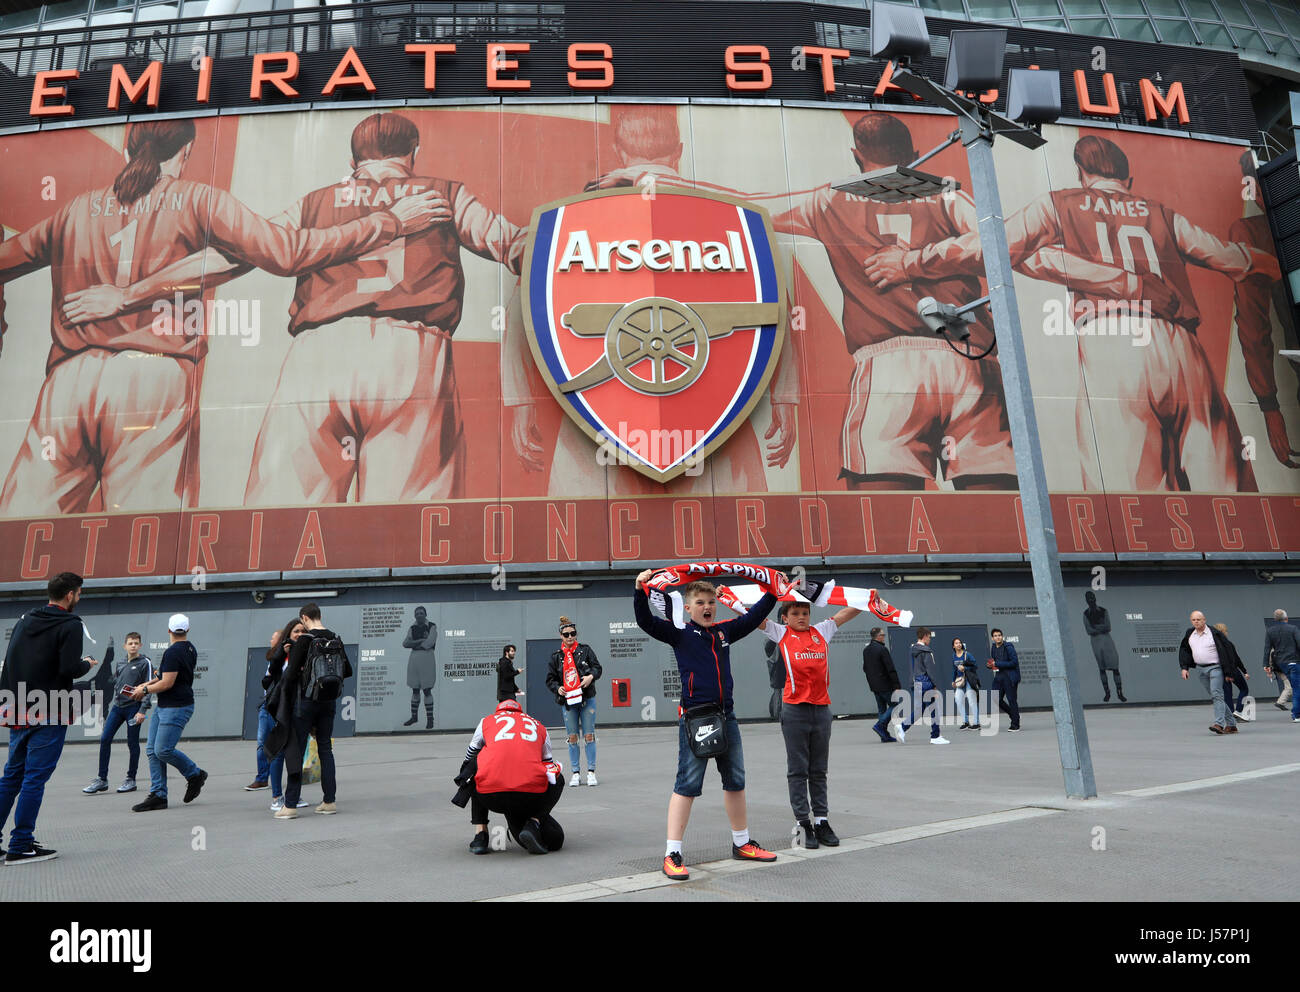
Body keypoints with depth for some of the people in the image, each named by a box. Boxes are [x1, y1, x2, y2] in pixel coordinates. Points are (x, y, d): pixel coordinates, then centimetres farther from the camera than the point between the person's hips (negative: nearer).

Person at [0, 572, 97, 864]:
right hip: (49, 715, -7)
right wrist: (86, 664, 1)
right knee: (35, 778, -2)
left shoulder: (25, 620, 12)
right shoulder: (70, 625, -11)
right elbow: (70, 669, -20)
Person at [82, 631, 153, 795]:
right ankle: (102, 780, 6)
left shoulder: (145, 663, -5)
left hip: (133, 707, -6)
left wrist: (142, 711, -15)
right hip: (117, 707, 6)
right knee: (104, 739, -2)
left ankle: (131, 780, 11)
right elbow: (116, 685, 23)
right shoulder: (121, 665, 14)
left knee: (132, 743, 1)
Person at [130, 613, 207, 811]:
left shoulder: (173, 652, -17)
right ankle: (158, 795, 7)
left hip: (176, 708, -10)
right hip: (163, 707, 10)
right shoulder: (190, 650, 13)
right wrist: (150, 683, 16)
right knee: (152, 750, 6)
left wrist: (145, 690, -4)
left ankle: (195, 775, 10)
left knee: (163, 750, -10)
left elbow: (167, 683, -19)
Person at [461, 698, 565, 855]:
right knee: (557, 779, 32)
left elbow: (467, 761, 39)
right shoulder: (538, 726, 29)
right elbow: (548, 766, 38)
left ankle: (480, 833, 24)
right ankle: (534, 823, 5)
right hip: (531, 797, 0)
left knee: (473, 766, 33)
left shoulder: (487, 721, 27)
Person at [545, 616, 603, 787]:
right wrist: (557, 688, -10)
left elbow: (597, 667, 4)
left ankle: (591, 772, 8)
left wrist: (591, 676, -17)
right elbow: (550, 678, 9)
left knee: (589, 736, -1)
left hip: (586, 699, -1)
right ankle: (576, 774, 12)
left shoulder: (585, 650, 4)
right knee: (572, 737, 3)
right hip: (567, 701, 1)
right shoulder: (555, 656, 7)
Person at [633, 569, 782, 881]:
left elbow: (755, 615, 23)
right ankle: (672, 854, 2)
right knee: (687, 785, -5)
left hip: (726, 715, 6)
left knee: (735, 781, 15)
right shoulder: (679, 633, -2)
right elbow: (646, 621, -14)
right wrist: (640, 590, -27)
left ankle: (742, 843, 31)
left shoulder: (725, 631, 11)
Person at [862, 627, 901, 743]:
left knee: (881, 708, 11)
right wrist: (897, 686, -15)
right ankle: (880, 725, -9)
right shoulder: (882, 649, -16)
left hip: (874, 685, 8)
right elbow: (891, 669, -17)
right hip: (885, 685, -8)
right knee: (894, 705, 3)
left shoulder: (866, 650, 11)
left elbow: (865, 668, 18)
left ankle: (885, 736, 11)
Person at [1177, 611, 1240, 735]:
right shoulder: (1189, 634, 7)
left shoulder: (1214, 633, -10)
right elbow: (1184, 650, 17)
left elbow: (1227, 649, -9)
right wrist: (1184, 667, 6)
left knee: (1217, 695, -17)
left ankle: (1219, 723, -23)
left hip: (1215, 668, -6)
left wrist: (1228, 672, -10)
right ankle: (1231, 724, 20)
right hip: (1200, 669, 6)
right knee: (1215, 697, 10)